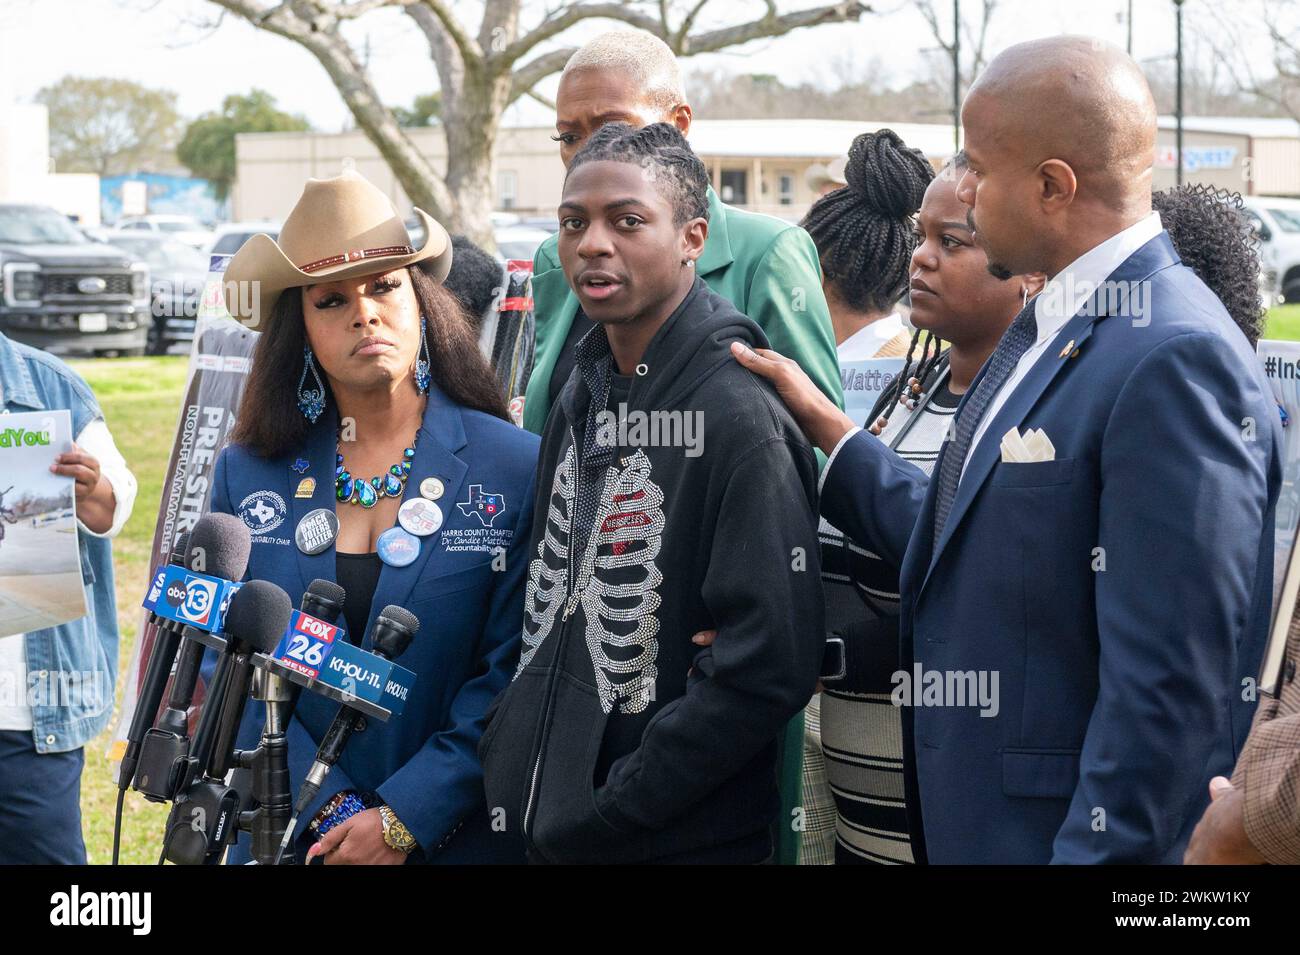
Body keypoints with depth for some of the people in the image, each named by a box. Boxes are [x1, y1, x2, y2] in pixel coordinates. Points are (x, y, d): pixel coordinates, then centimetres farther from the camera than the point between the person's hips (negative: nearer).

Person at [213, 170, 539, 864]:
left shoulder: (516, 468, -7)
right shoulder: (246, 475, 2)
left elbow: (511, 674, -9)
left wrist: (402, 819, -16)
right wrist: (332, 809, -12)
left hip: (454, 836, -2)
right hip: (288, 833, 2)